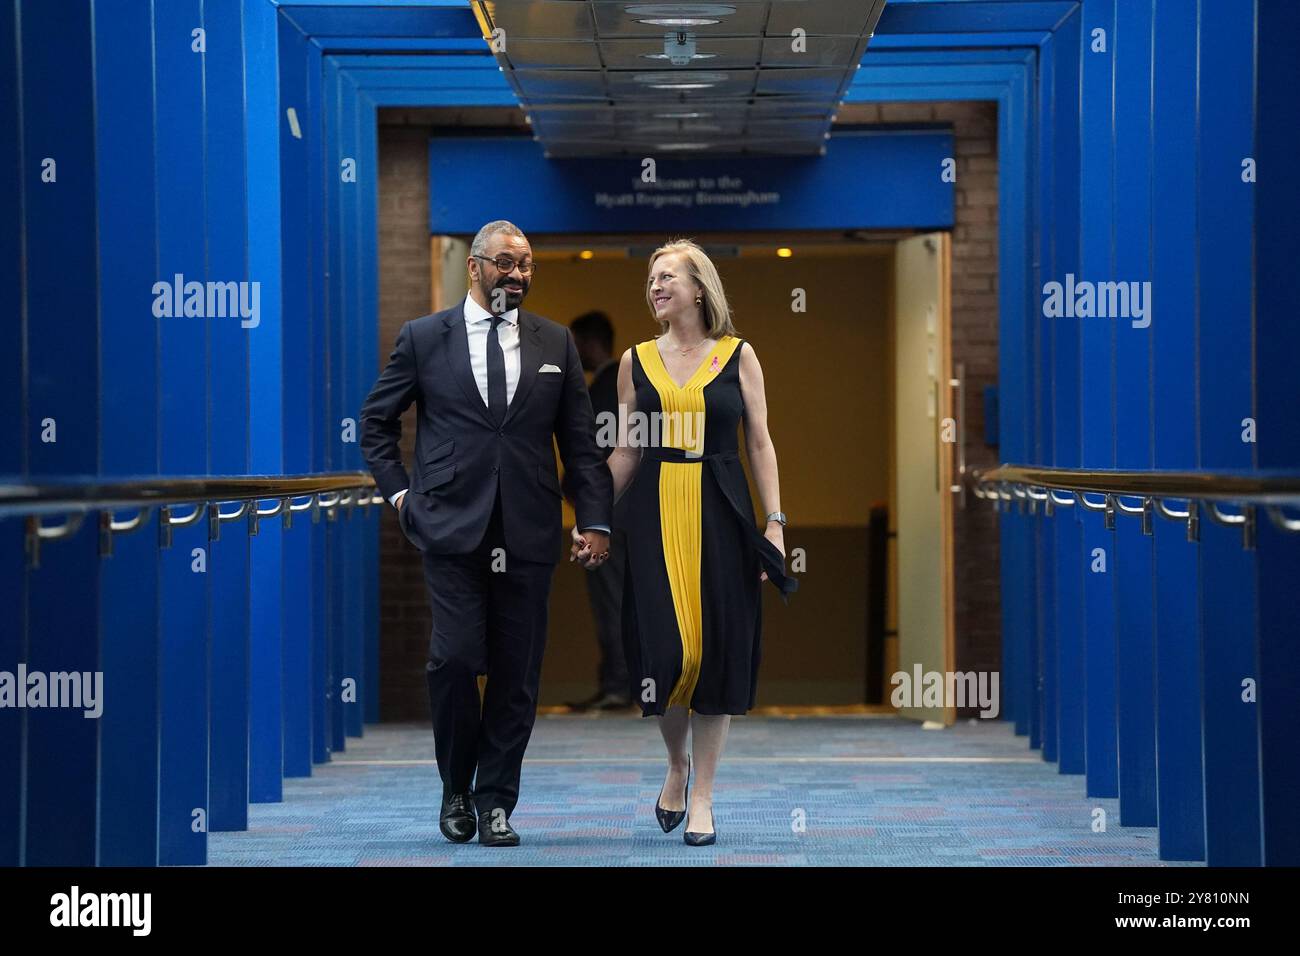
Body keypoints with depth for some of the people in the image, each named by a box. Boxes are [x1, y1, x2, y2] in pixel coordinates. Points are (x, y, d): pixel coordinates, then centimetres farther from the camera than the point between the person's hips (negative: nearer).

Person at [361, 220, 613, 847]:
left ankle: (496, 801, 12)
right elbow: (376, 421, 14)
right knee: (455, 659, -10)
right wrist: (399, 491, 4)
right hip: (453, 529, -2)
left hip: (527, 535, 2)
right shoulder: (423, 338, 5)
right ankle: (457, 790, 11)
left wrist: (594, 521, 2)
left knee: (516, 672, 1)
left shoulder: (555, 343, 11)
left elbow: (580, 442, 10)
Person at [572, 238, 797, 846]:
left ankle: (703, 796, 9)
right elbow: (626, 451, 11)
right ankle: (676, 762, 24)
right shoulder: (636, 361, 8)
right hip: (653, 514, 1)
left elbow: (760, 443, 3)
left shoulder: (738, 357, 4)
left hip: (720, 514, -1)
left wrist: (774, 522, -4)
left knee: (716, 647, -1)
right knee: (661, 647, -5)